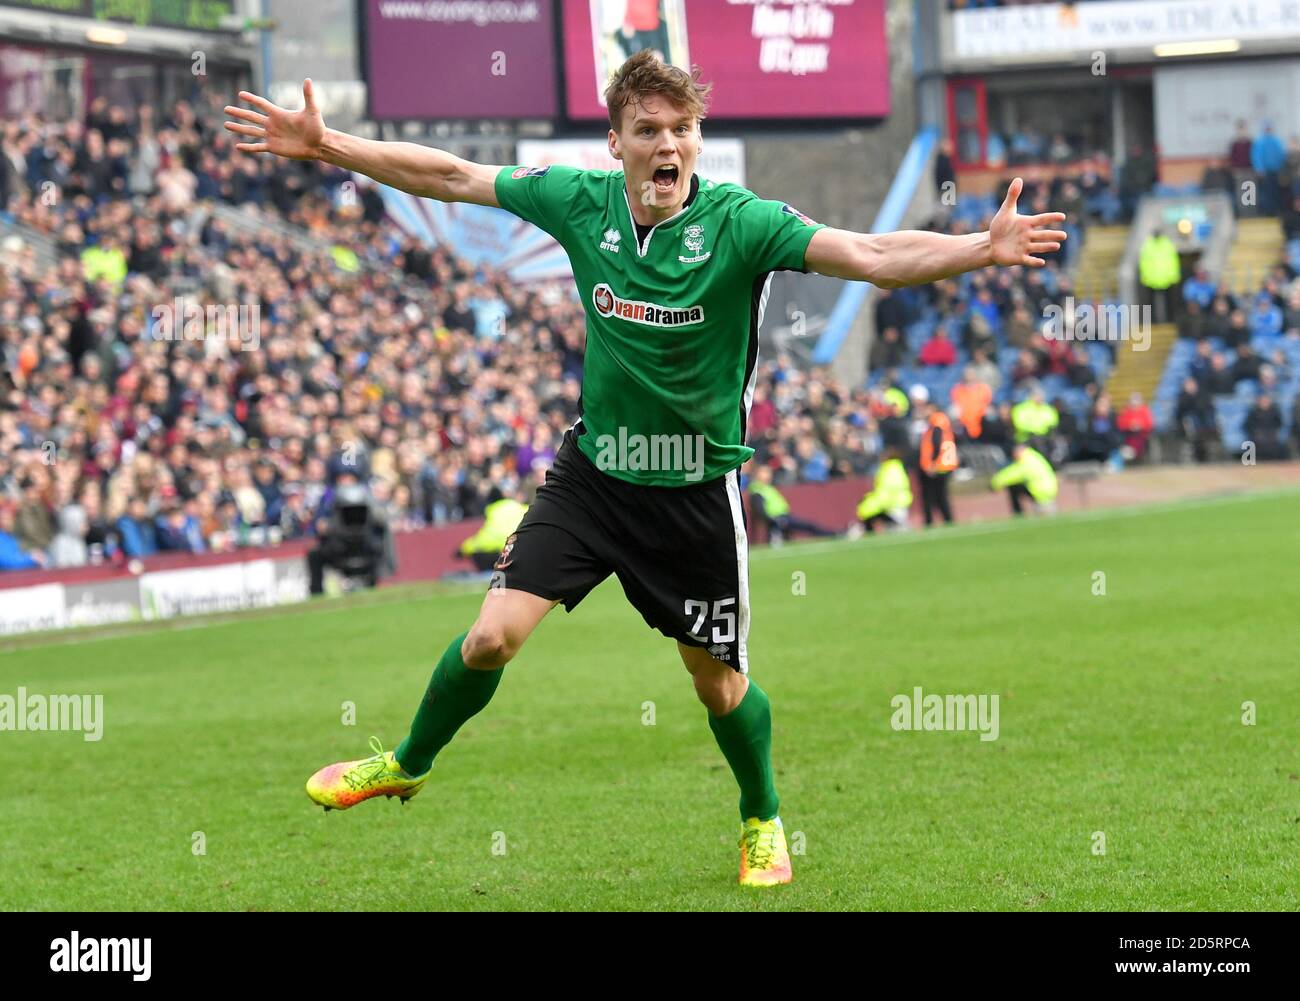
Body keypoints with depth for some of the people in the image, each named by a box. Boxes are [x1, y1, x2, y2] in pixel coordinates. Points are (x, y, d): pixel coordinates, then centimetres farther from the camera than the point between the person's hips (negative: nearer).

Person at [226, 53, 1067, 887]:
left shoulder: (740, 221, -19)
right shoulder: (581, 202, -8)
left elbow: (871, 256, -30)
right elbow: (449, 176, 1)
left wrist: (984, 248, -45)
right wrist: (326, 145, -2)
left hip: (697, 491, -2)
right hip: (592, 474, 2)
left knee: (719, 683, 8)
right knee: (493, 637, -8)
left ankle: (763, 820, 37)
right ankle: (408, 765, 20)